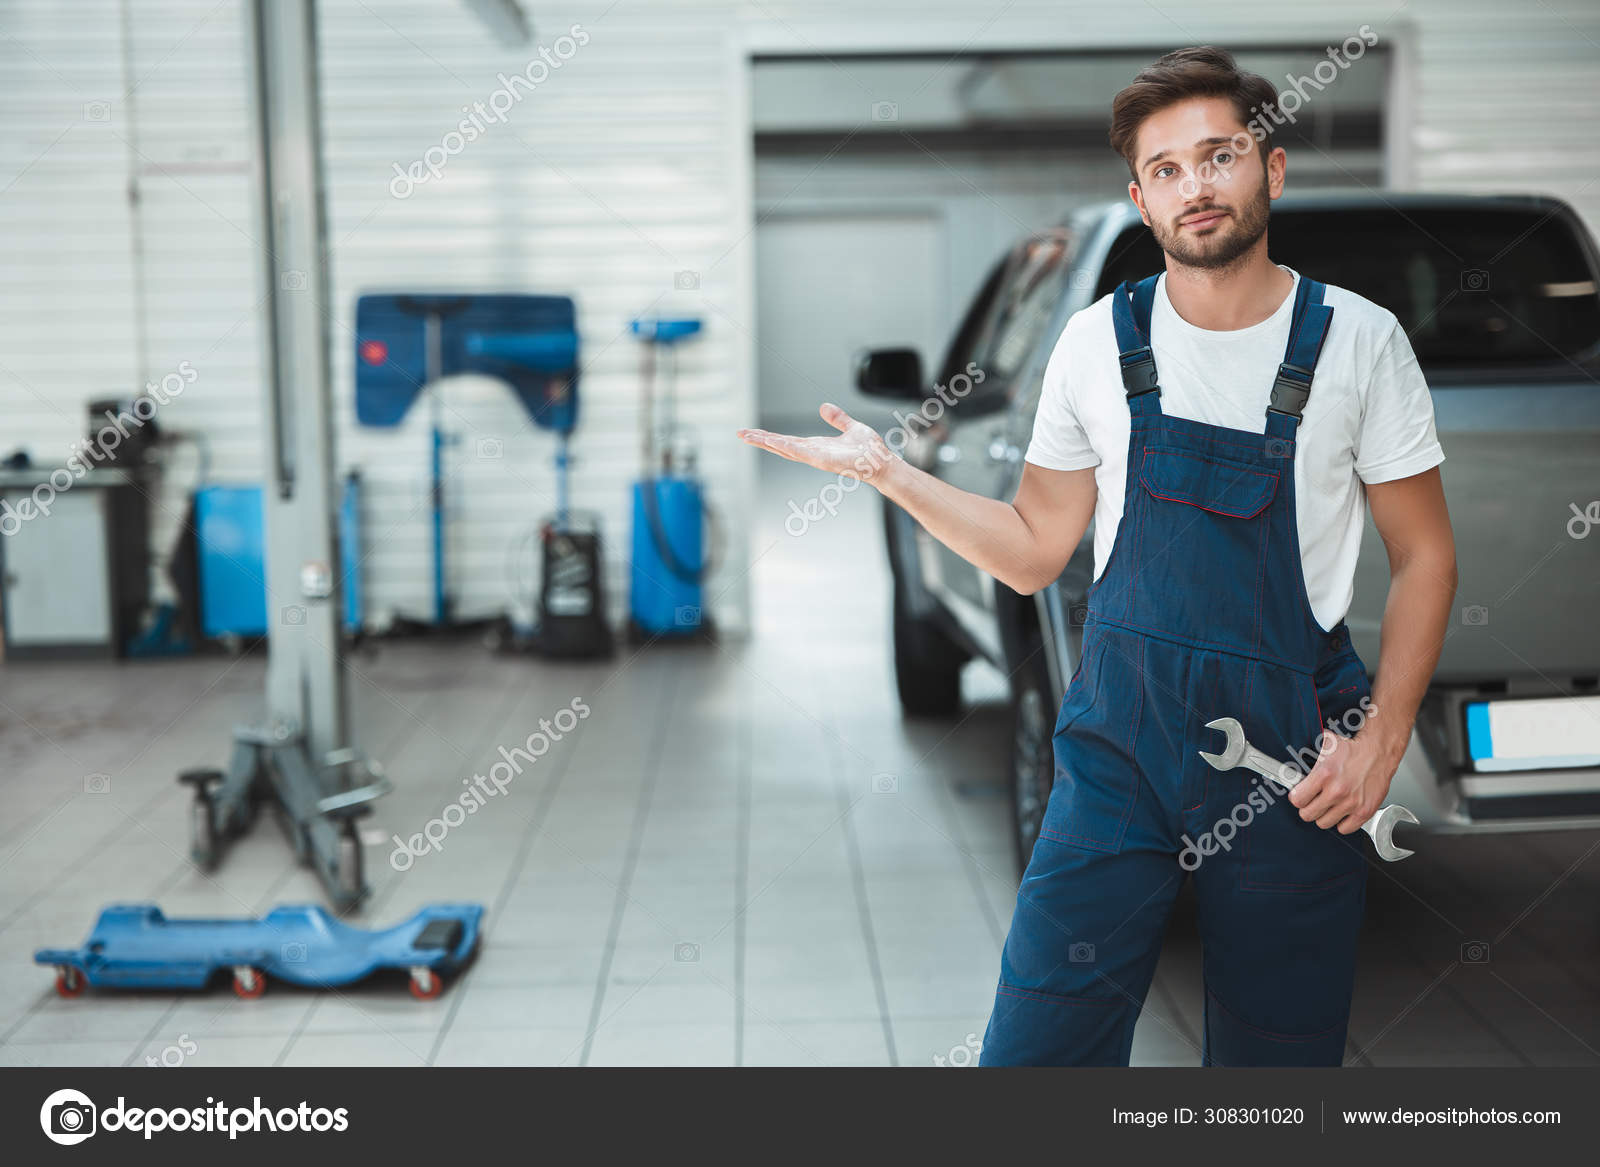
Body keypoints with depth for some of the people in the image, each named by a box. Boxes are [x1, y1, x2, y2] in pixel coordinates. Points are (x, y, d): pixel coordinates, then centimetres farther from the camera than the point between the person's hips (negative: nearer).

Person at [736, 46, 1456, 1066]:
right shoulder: (1100, 341, 2)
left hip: (1295, 752, 0)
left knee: (1279, 1051, 11)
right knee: (1037, 1039, -2)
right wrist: (887, 470, -2)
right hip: (1120, 740, 1)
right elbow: (1034, 553, 9)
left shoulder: (1359, 339, -2)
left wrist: (1384, 737, -7)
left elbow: (1425, 557, 4)